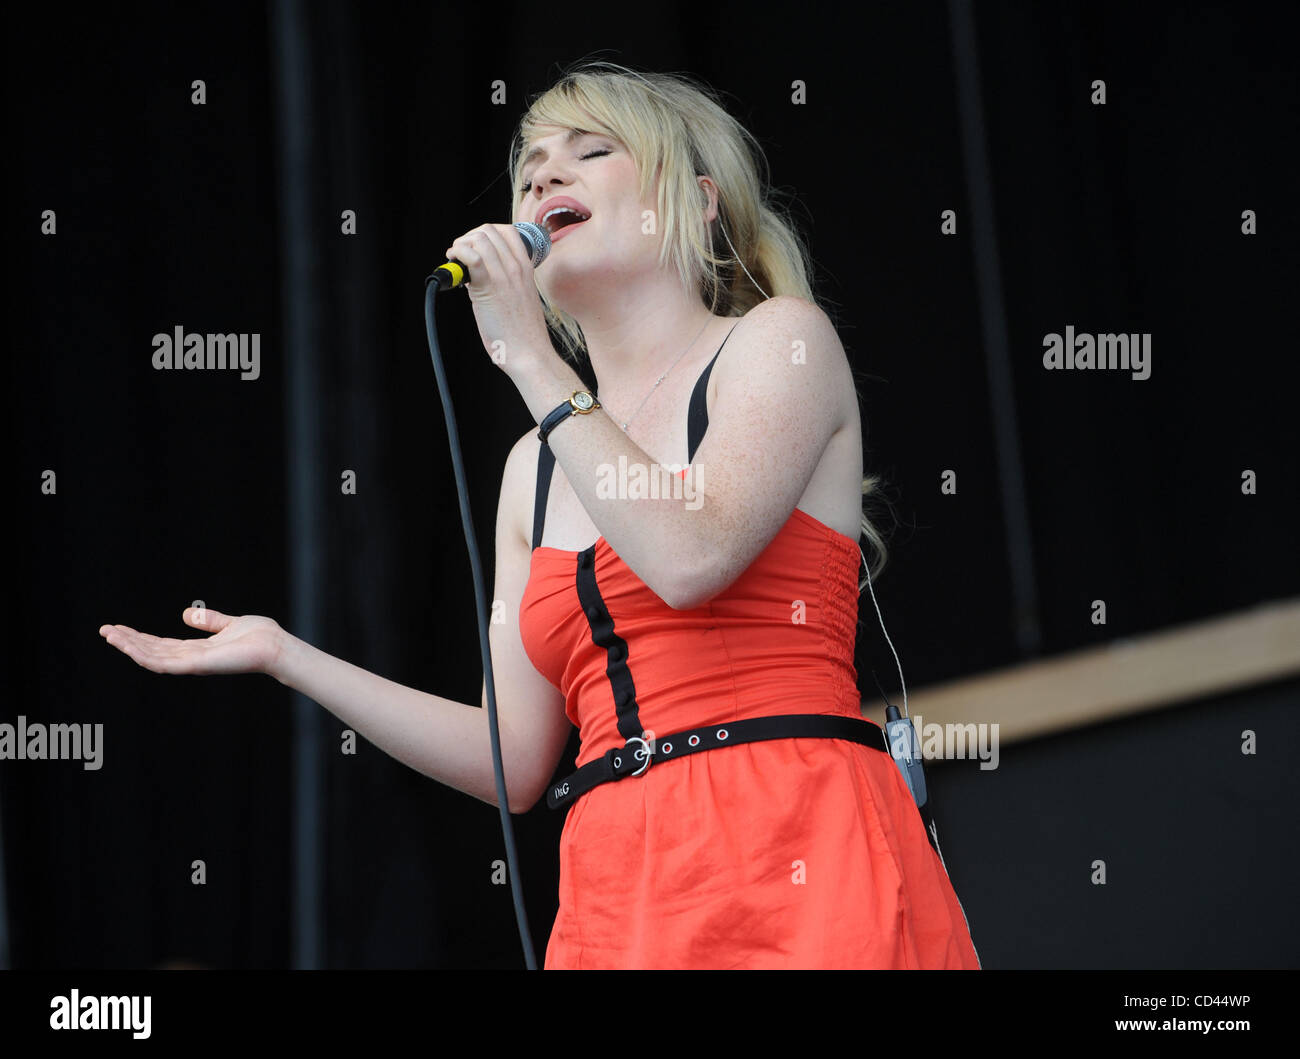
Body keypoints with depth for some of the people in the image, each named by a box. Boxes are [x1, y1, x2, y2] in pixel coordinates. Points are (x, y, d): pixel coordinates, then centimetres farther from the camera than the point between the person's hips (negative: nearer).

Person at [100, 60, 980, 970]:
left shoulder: (780, 340, 6)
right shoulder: (539, 464, 21)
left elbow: (690, 558, -13)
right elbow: (518, 761, 16)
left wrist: (530, 359, -5)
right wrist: (285, 656, 15)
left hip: (799, 868, -5)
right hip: (619, 892, 5)